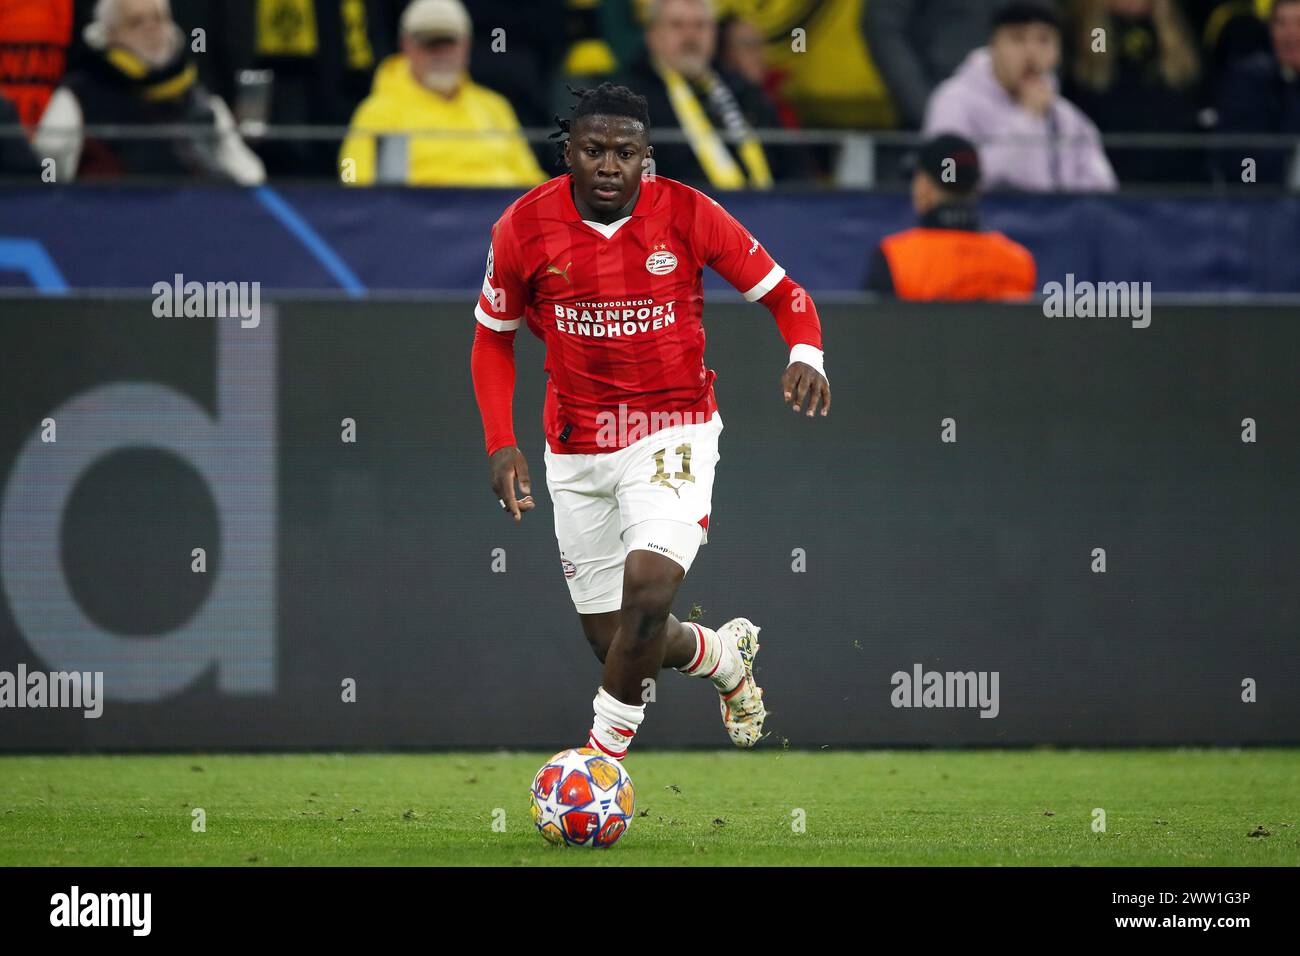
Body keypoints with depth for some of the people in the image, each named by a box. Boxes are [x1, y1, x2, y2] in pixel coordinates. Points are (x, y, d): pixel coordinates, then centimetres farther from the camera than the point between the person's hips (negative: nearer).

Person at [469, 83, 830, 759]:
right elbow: (493, 336, 8)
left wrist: (805, 355, -22)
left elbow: (782, 293, -1)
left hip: (672, 431, -3)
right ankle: (723, 655, 40)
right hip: (576, 446, 3)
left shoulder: (687, 215, -11)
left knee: (647, 585, -26)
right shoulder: (524, 228, -7)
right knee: (611, 641, 7)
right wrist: (500, 442, -3)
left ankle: (607, 744, -5)